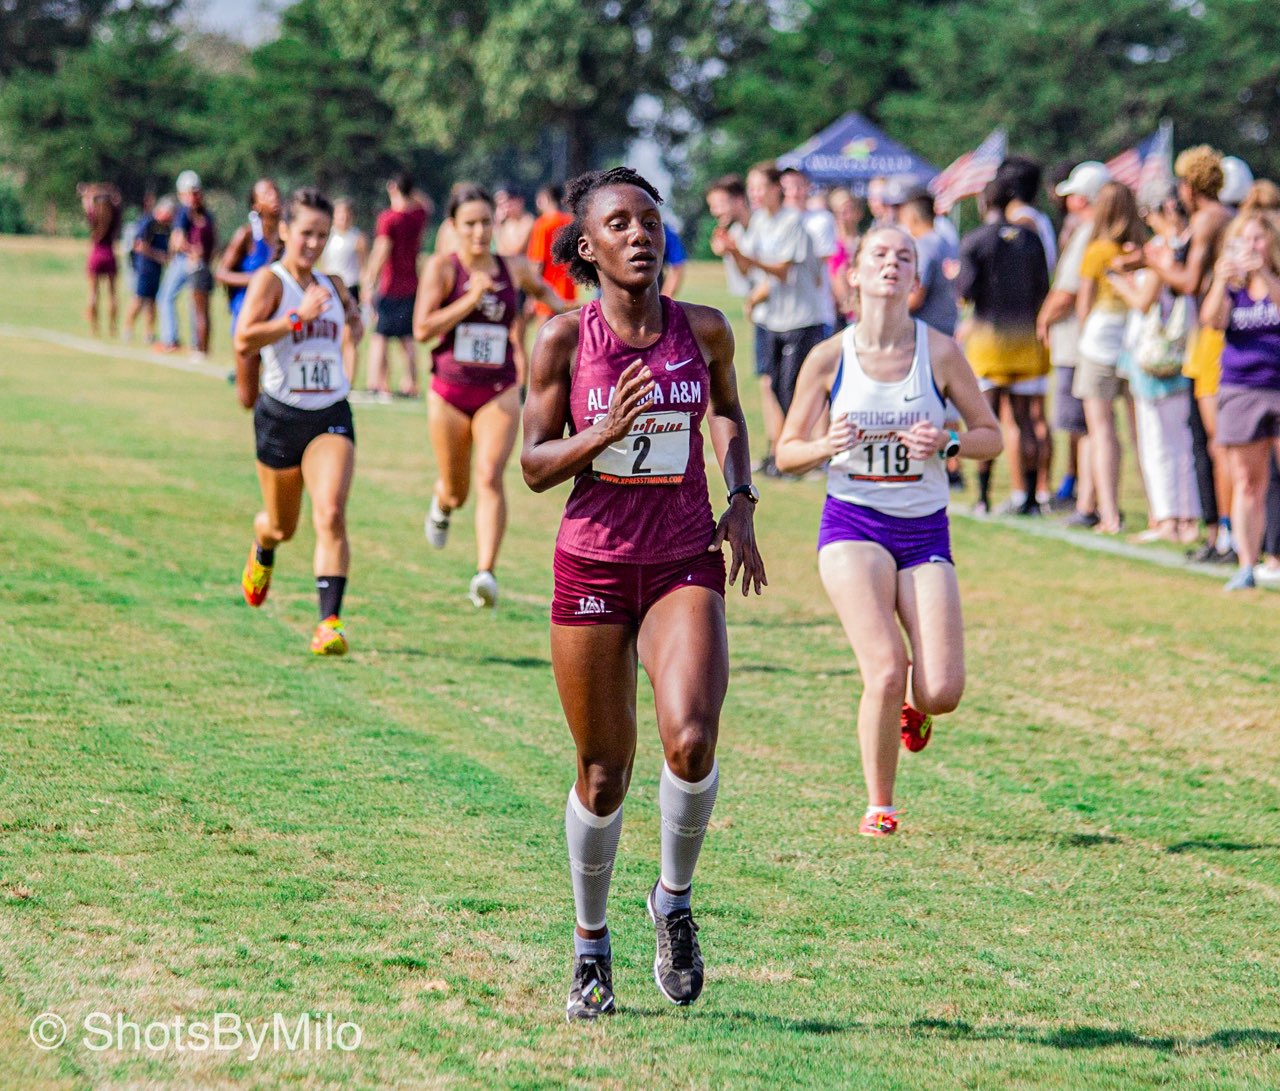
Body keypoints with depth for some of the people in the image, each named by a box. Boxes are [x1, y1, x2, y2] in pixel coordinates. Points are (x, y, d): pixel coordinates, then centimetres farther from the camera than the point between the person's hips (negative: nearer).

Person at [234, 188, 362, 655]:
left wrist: (352, 323, 9)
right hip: (281, 416, -3)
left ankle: (330, 620, -21)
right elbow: (243, 340, -22)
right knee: (282, 525, 14)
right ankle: (262, 553, 52)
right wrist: (299, 317, -27)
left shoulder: (332, 285, 9)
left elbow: (351, 319, 31)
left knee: (331, 513, -18)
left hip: (332, 417, 3)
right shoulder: (270, 280, -8)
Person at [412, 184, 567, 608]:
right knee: (456, 492, 13)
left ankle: (486, 574, -28)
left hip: (499, 393, 1)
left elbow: (541, 288, 27)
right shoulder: (441, 267, -7)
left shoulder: (513, 269, 3)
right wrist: (471, 299, -22)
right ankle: (441, 507, 52)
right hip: (450, 392, -1)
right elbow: (422, 328, -16)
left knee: (490, 477, -20)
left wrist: (560, 308, 8)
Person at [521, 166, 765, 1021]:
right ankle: (592, 943, 28)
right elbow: (535, 467, -1)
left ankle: (675, 900, 6)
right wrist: (603, 433, -18)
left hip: (686, 565, 1)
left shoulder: (705, 331, 1)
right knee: (604, 774, 5)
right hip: (593, 565, -1)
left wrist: (741, 499, 8)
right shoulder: (565, 339, -4)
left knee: (690, 741, -22)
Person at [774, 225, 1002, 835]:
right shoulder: (830, 357, -2)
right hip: (853, 525, -1)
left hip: (925, 530, 1)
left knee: (942, 691, -9)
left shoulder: (939, 352, -2)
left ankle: (911, 709, 31)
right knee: (886, 670, -19)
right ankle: (878, 807, 1)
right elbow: (786, 453, 5)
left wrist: (947, 445, -14)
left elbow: (992, 437, 6)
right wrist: (827, 447, -16)